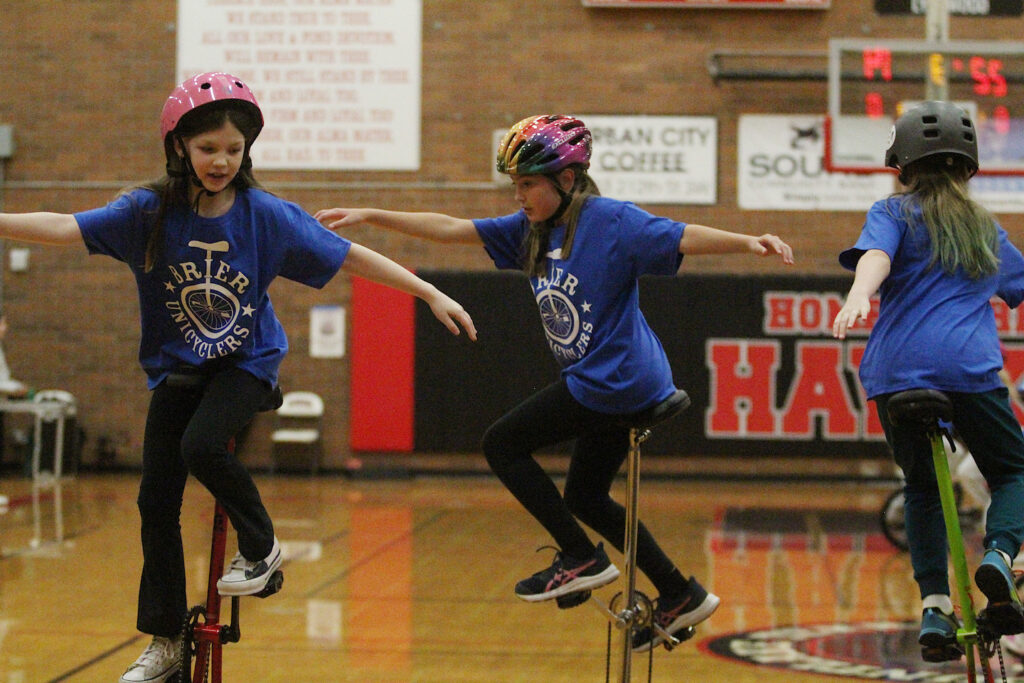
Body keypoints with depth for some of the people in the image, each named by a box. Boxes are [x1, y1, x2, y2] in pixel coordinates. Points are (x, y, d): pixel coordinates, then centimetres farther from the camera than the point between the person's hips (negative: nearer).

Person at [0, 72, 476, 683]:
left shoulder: (267, 215, -13)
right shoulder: (150, 212, -13)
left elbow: (348, 257, -8)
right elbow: (67, 228, -24)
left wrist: (432, 294, -9)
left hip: (247, 362, -3)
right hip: (177, 366, 3)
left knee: (201, 444, -31)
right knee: (156, 500, 0)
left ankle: (262, 547, -4)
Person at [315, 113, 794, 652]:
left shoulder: (610, 219, -13)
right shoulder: (530, 229, 9)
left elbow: (682, 238, -21)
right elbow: (450, 229, 11)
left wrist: (749, 242, -36)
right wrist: (368, 217, 7)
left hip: (616, 380, -9)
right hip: (608, 386, 9)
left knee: (503, 444, -4)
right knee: (585, 498, 19)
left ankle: (581, 558, 1)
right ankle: (680, 596, 25)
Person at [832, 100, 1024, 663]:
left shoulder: (895, 212, 11)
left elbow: (875, 255, -13)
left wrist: (858, 298, -32)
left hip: (895, 373, 0)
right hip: (970, 369, 1)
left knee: (922, 487, 18)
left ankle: (934, 605, 5)